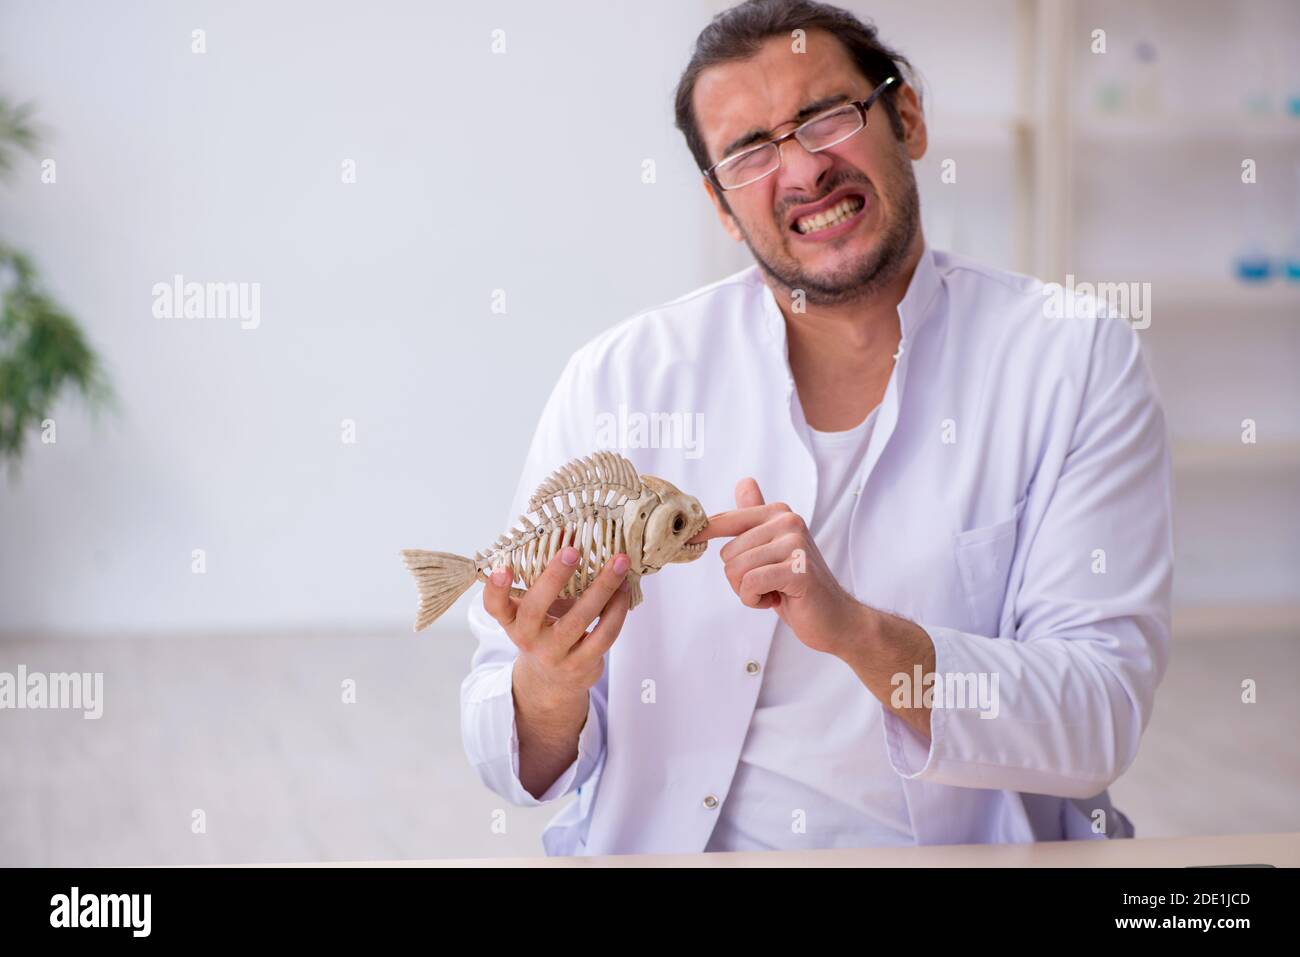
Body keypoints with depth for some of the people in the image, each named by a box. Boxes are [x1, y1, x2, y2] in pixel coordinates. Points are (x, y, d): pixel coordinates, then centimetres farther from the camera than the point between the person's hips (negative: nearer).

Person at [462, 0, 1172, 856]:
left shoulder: (1078, 362, -1)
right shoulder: (617, 381, 1)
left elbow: (1100, 726, -9)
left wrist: (856, 630, -22)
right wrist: (549, 692, -19)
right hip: (677, 849, 2)